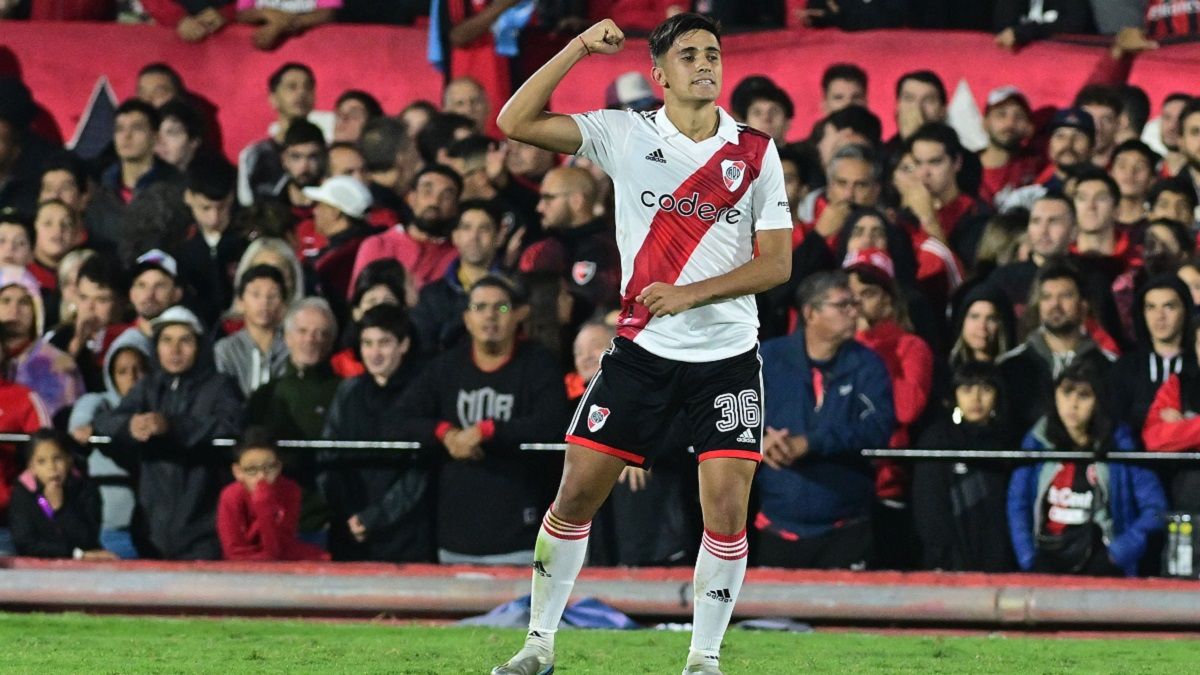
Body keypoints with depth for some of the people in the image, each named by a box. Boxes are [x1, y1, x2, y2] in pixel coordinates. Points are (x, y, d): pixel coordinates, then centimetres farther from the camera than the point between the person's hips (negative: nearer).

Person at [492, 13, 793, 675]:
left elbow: (776, 263, -3)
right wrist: (578, 48, -14)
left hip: (727, 355, 0)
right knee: (576, 493, 0)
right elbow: (515, 122, -9)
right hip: (642, 348, 0)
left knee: (726, 512, -7)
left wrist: (688, 294, -15)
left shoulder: (755, 152, 0)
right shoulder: (625, 134, -1)